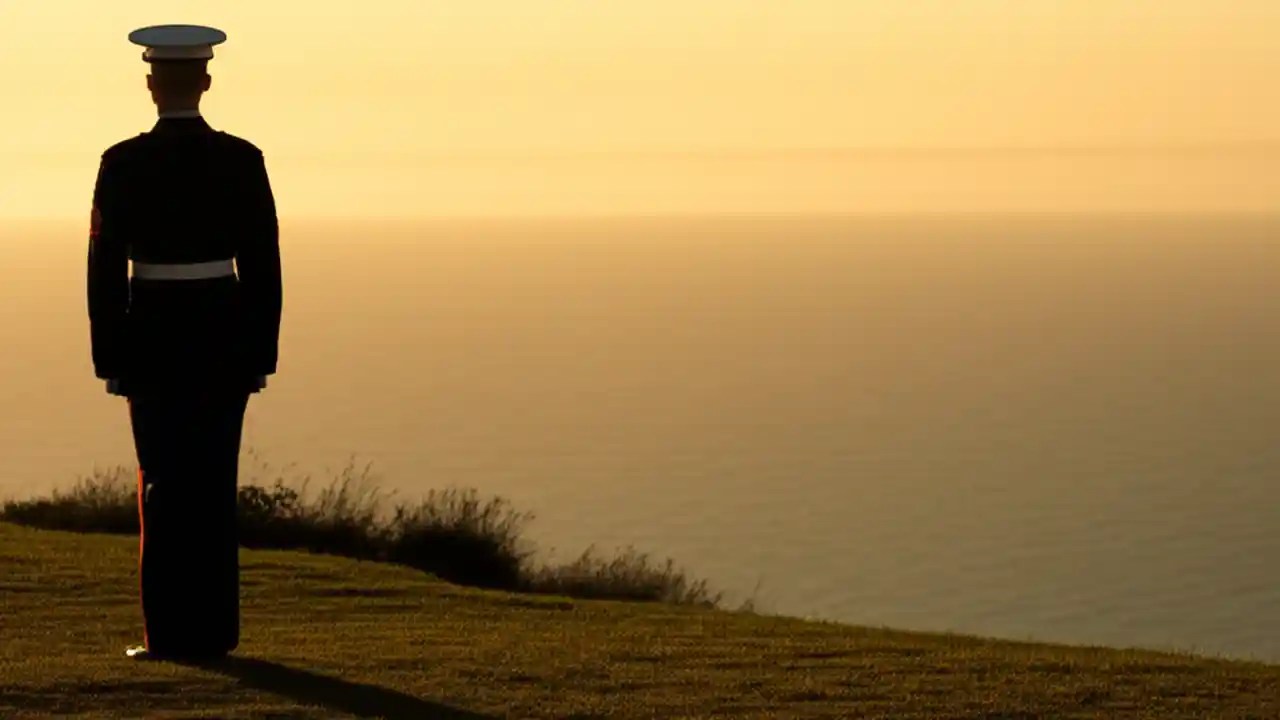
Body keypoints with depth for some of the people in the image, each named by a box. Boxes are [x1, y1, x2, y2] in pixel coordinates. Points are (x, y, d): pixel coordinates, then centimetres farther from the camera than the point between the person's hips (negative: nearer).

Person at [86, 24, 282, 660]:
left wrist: (109, 358, 2)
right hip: (225, 338, 1)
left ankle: (169, 632, 1)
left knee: (162, 487, 4)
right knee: (214, 486, 8)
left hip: (151, 339, -1)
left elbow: (106, 267, -5)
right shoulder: (242, 161, -3)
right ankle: (212, 630, 9)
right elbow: (263, 265, -1)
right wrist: (261, 353, 6)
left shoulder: (123, 165, -7)